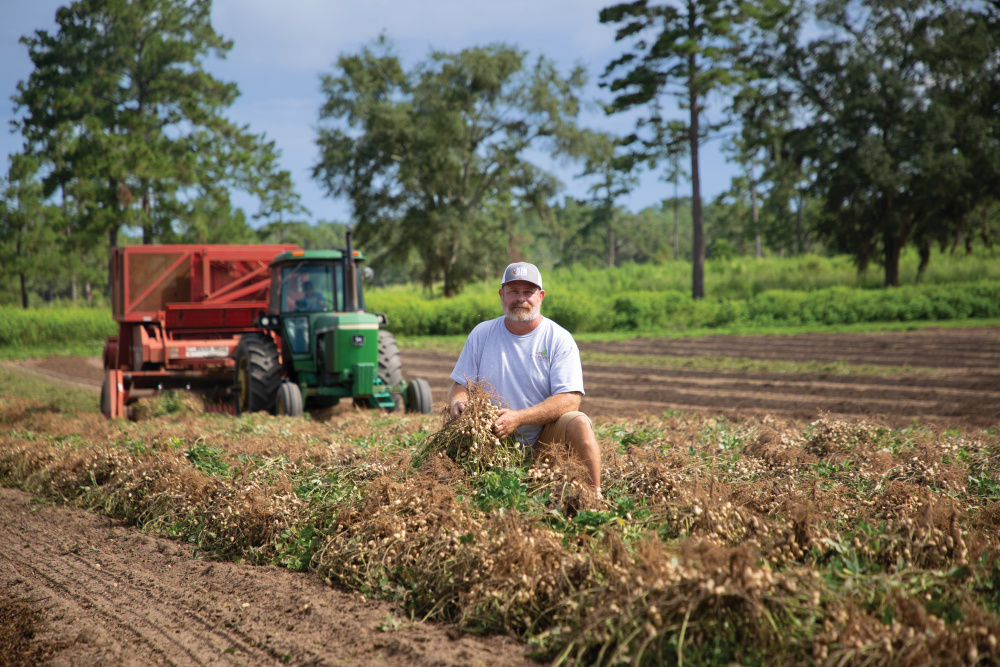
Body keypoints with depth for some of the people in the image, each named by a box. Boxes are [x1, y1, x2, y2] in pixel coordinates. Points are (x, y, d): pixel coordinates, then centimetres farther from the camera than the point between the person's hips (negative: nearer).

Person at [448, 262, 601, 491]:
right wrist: (458, 403, -17)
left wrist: (518, 418, -28)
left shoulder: (559, 339, -4)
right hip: (494, 441, 2)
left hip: (545, 438, -2)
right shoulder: (481, 334, 5)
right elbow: (460, 385, 9)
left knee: (578, 422, -29)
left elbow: (570, 399, -15)